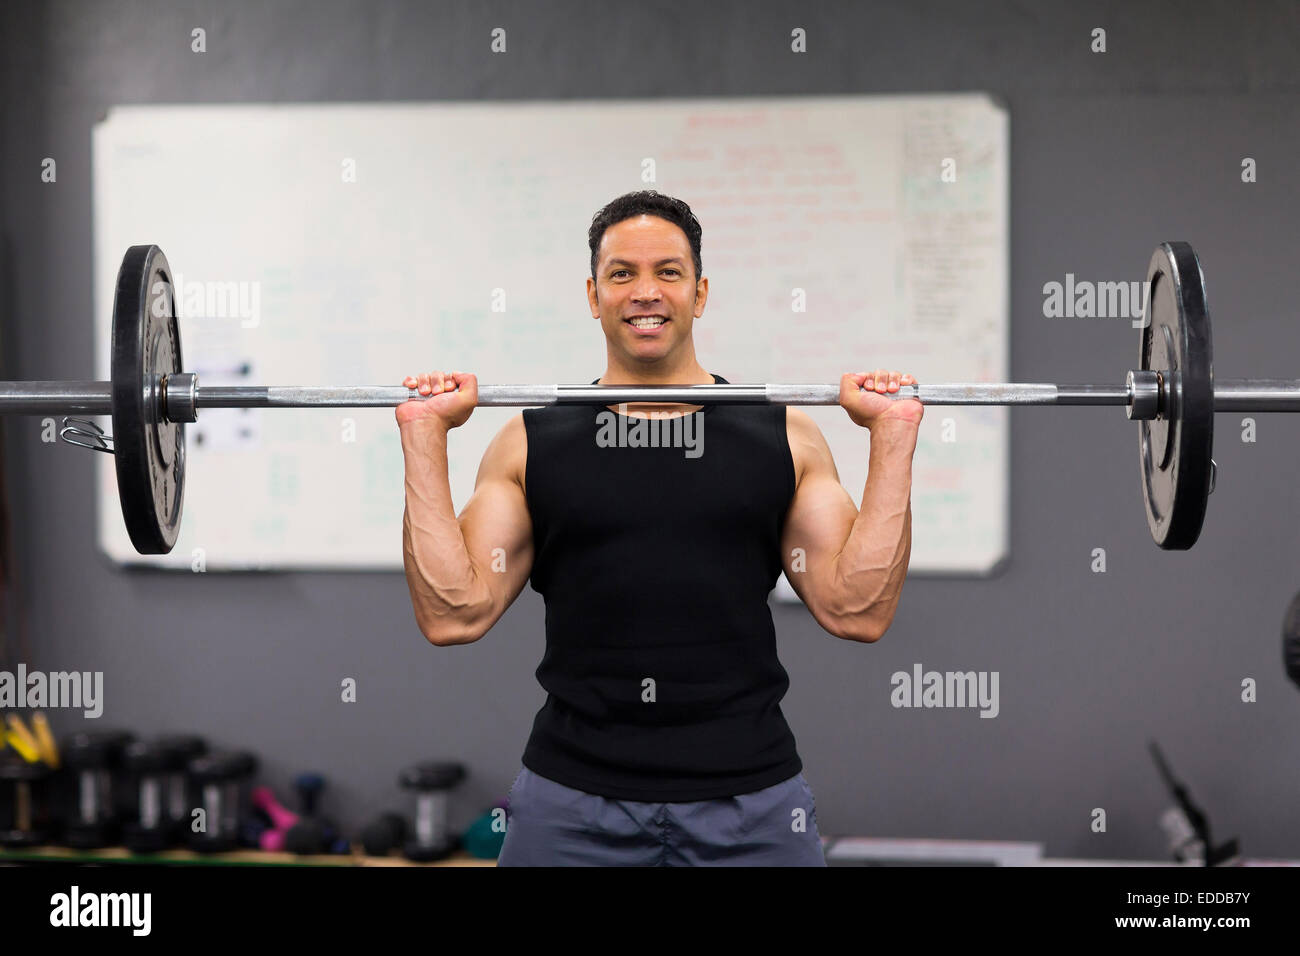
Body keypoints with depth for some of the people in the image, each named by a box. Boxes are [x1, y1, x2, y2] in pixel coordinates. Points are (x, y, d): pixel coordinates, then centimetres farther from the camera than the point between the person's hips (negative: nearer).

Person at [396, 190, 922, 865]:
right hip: (572, 805, 0)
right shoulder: (532, 442, 5)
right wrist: (425, 438, -6)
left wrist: (892, 436, -5)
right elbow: (454, 613, -4)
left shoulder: (783, 436, 7)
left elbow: (858, 610, -1)